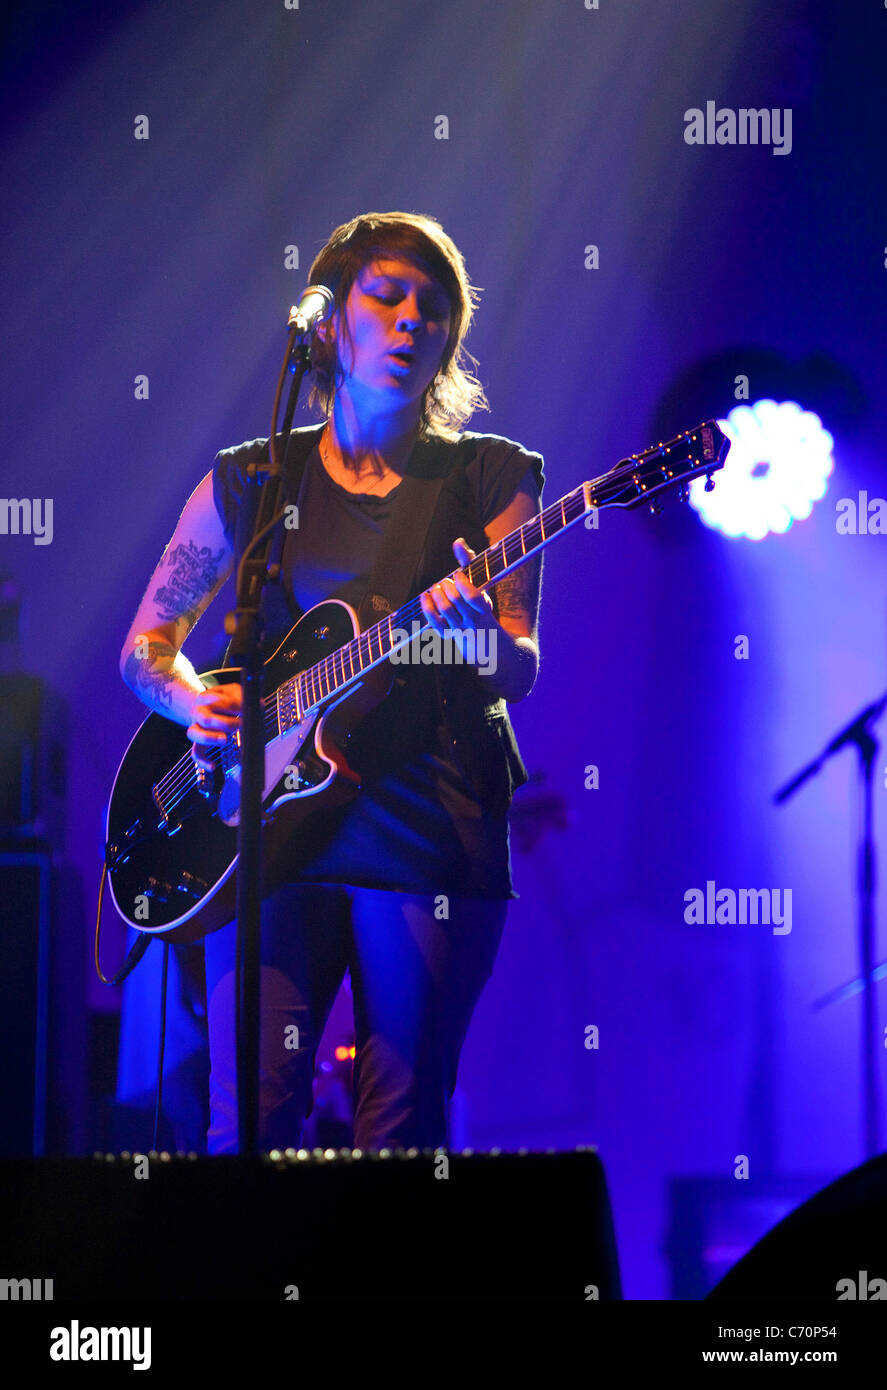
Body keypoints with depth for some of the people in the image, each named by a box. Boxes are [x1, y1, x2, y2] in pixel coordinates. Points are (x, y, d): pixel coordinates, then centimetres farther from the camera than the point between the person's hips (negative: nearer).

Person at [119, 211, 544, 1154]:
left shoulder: (492, 477, 8)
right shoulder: (247, 482, 12)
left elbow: (520, 674, 0)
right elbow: (145, 645, 16)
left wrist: (481, 635, -23)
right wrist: (195, 702, -6)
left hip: (432, 825, -1)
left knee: (403, 1129, -2)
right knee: (250, 1124, -6)